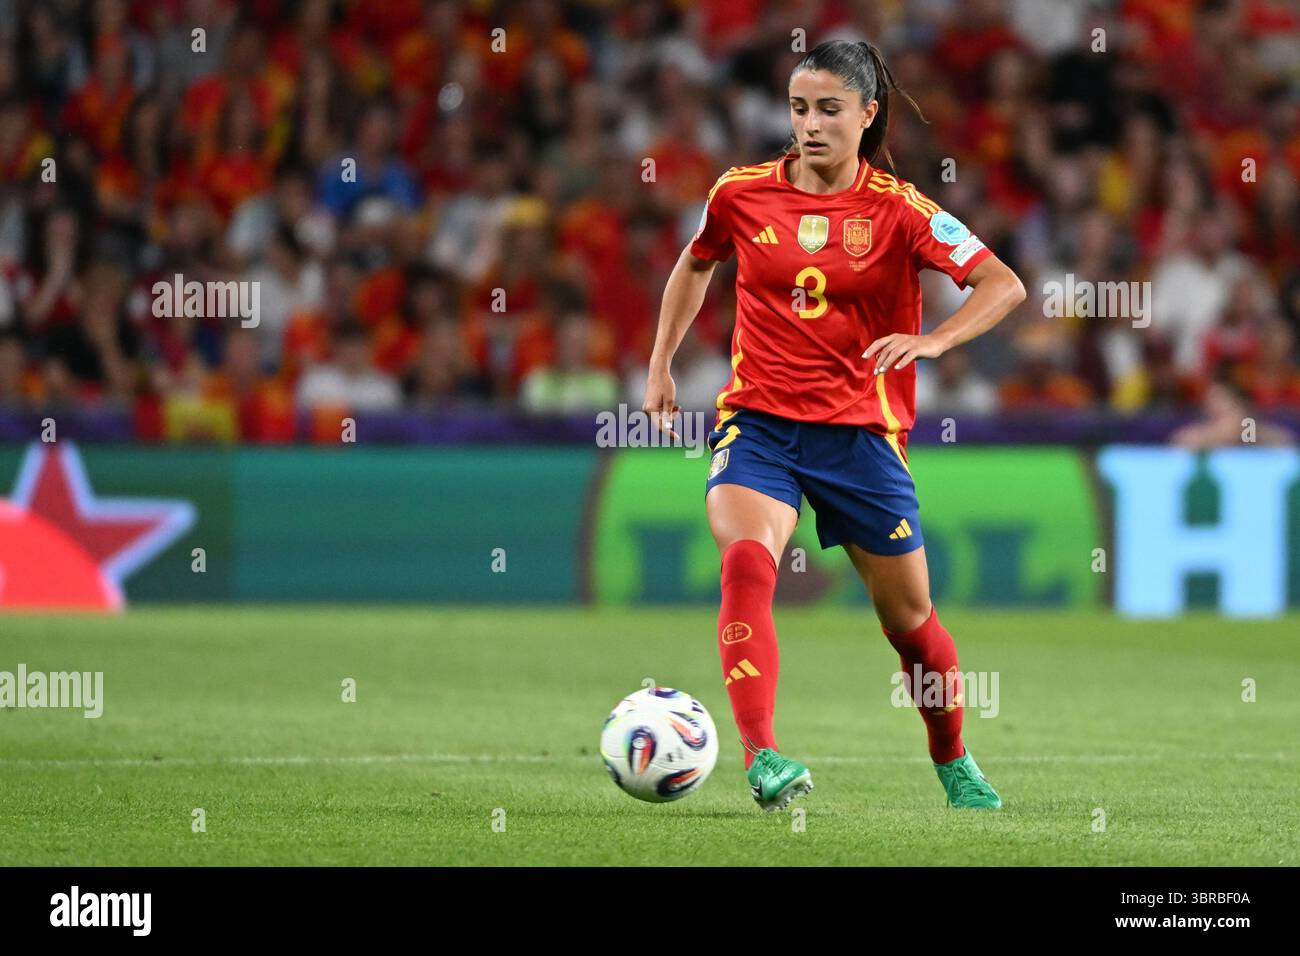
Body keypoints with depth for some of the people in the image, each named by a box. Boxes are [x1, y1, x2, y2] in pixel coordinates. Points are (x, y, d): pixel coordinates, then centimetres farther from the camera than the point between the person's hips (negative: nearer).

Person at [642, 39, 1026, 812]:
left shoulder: (897, 209, -6)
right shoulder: (743, 194, 1)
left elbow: (1004, 286, -13)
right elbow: (697, 263, 23)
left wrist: (932, 342, -29)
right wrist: (661, 365, 19)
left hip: (861, 430, 0)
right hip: (759, 422, 0)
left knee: (910, 619, 9)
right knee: (746, 562, -29)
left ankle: (956, 767, 34)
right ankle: (763, 760, -35)